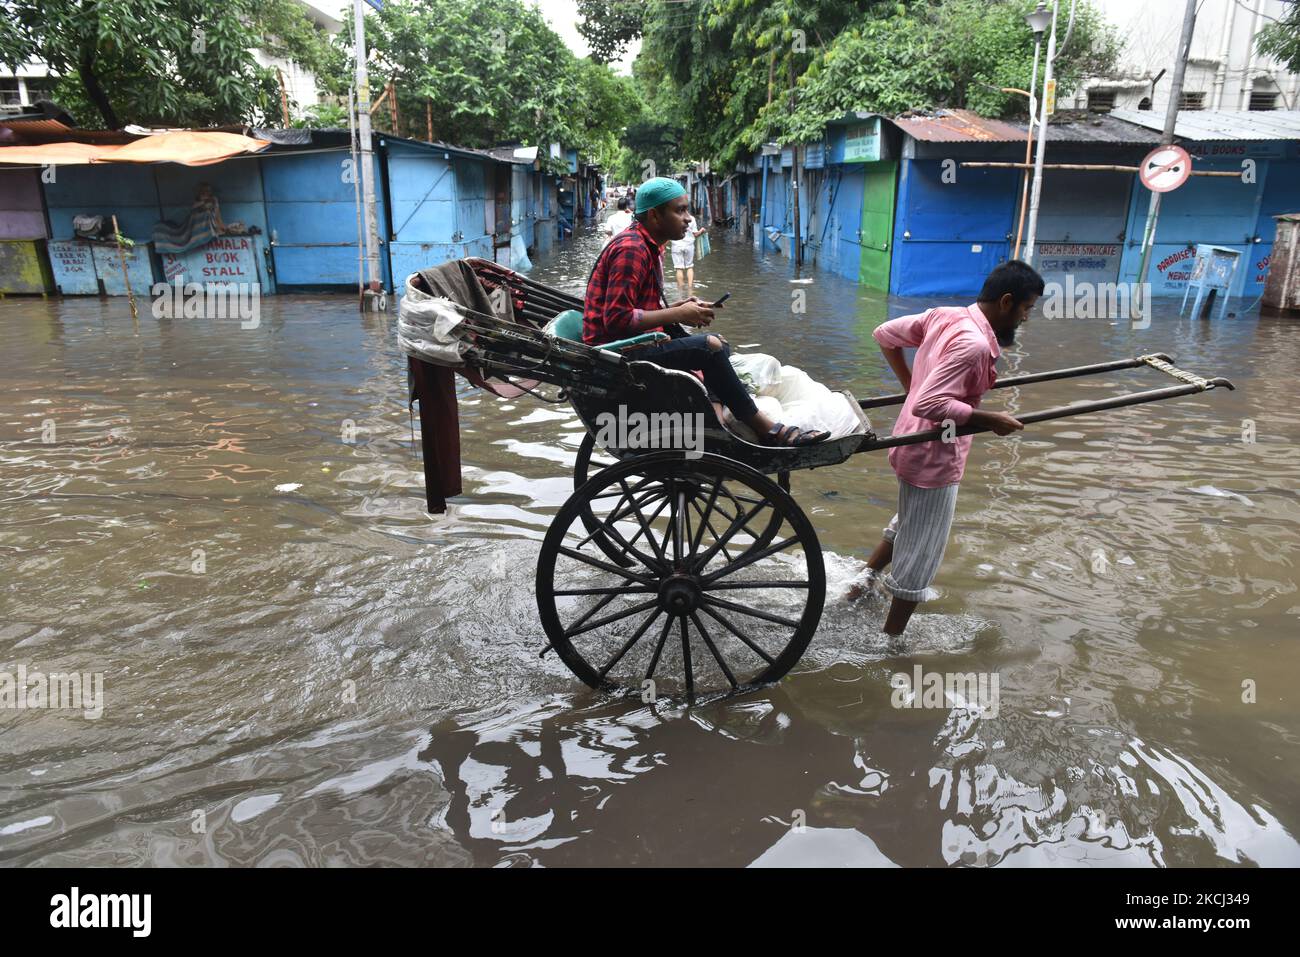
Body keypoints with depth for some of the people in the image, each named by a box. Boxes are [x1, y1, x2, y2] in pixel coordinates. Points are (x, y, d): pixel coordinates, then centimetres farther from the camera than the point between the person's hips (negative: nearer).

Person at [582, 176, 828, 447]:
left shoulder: (648, 245, 15)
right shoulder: (631, 250, -17)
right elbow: (617, 319, -25)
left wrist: (675, 307, 2)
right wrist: (677, 314, -18)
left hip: (635, 343, 11)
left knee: (719, 345, 12)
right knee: (709, 347, -22)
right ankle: (766, 429, -14)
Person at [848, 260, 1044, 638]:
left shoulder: (943, 316, 0)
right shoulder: (974, 345, -26)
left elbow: (884, 334, 10)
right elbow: (929, 405, -32)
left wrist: (910, 382, 13)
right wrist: (990, 420, -24)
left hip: (913, 443, 9)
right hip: (936, 456, -9)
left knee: (908, 522, 32)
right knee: (920, 555, 5)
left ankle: (865, 580, 45)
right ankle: (889, 643, 18)